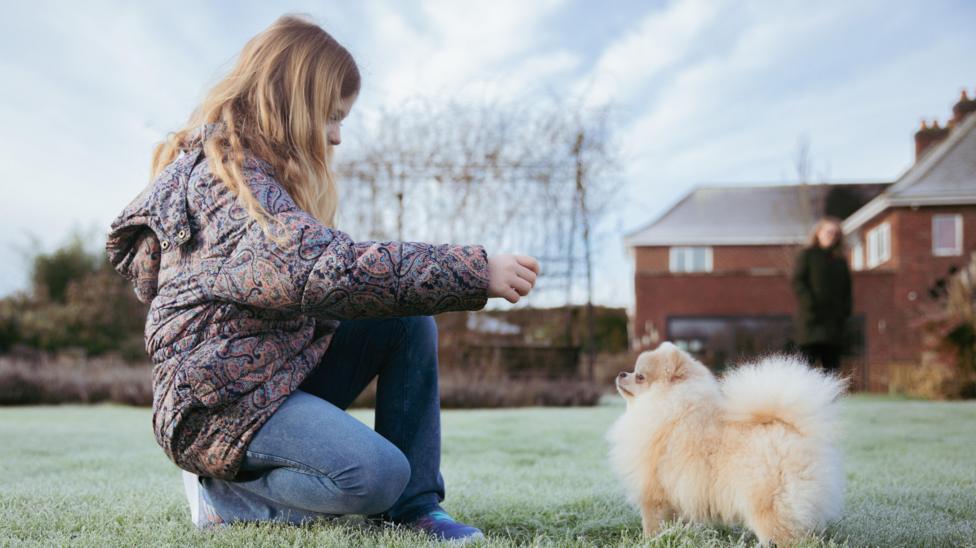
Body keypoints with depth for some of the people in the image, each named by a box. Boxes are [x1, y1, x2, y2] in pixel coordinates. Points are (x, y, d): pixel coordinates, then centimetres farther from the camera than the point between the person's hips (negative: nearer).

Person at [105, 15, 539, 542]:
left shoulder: (248, 169, 13)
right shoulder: (230, 178, -19)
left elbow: (304, 272, 12)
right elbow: (326, 270, -33)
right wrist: (476, 271, -32)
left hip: (283, 366, 10)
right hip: (222, 399, -10)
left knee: (409, 323, -3)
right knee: (378, 474, -26)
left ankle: (413, 506, -2)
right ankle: (223, 489, -2)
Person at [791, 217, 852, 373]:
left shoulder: (840, 260, 19)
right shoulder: (807, 255, 4)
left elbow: (847, 288, 20)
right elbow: (797, 282, -4)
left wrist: (845, 311, 4)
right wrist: (810, 305, -14)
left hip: (834, 319, 5)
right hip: (812, 319, -5)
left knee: (831, 361, 2)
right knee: (808, 356, -13)